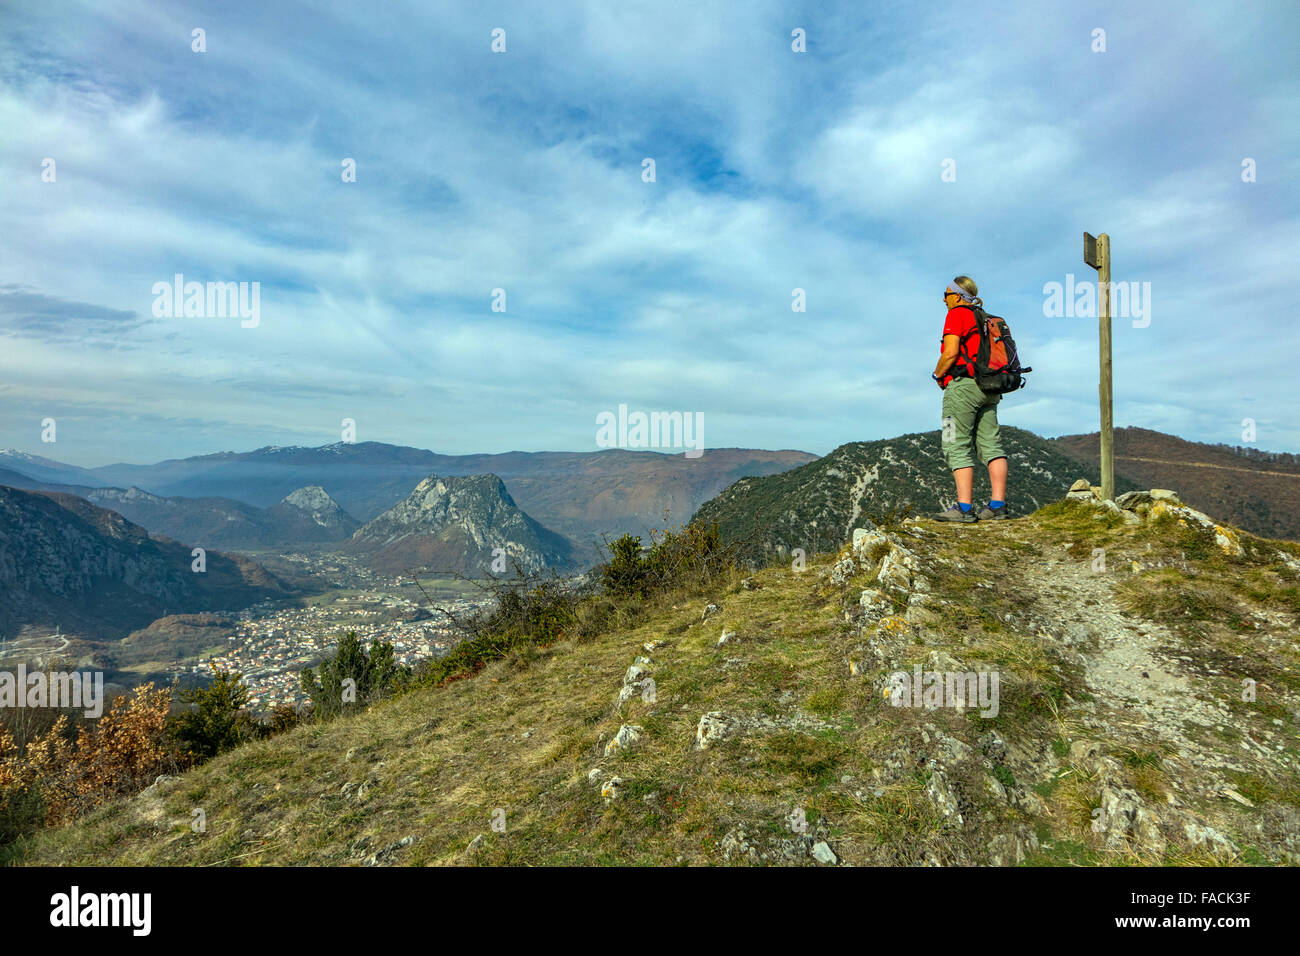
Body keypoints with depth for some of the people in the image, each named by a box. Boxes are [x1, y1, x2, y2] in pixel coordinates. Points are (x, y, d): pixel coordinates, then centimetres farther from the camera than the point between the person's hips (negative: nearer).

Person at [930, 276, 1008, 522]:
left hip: (964, 385, -8)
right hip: (989, 390, 8)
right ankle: (998, 504, 0)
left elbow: (950, 353, -14)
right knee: (990, 444, 4)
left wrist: (938, 375, 2)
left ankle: (964, 508, -12)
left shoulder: (957, 314, -3)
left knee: (958, 447, -8)